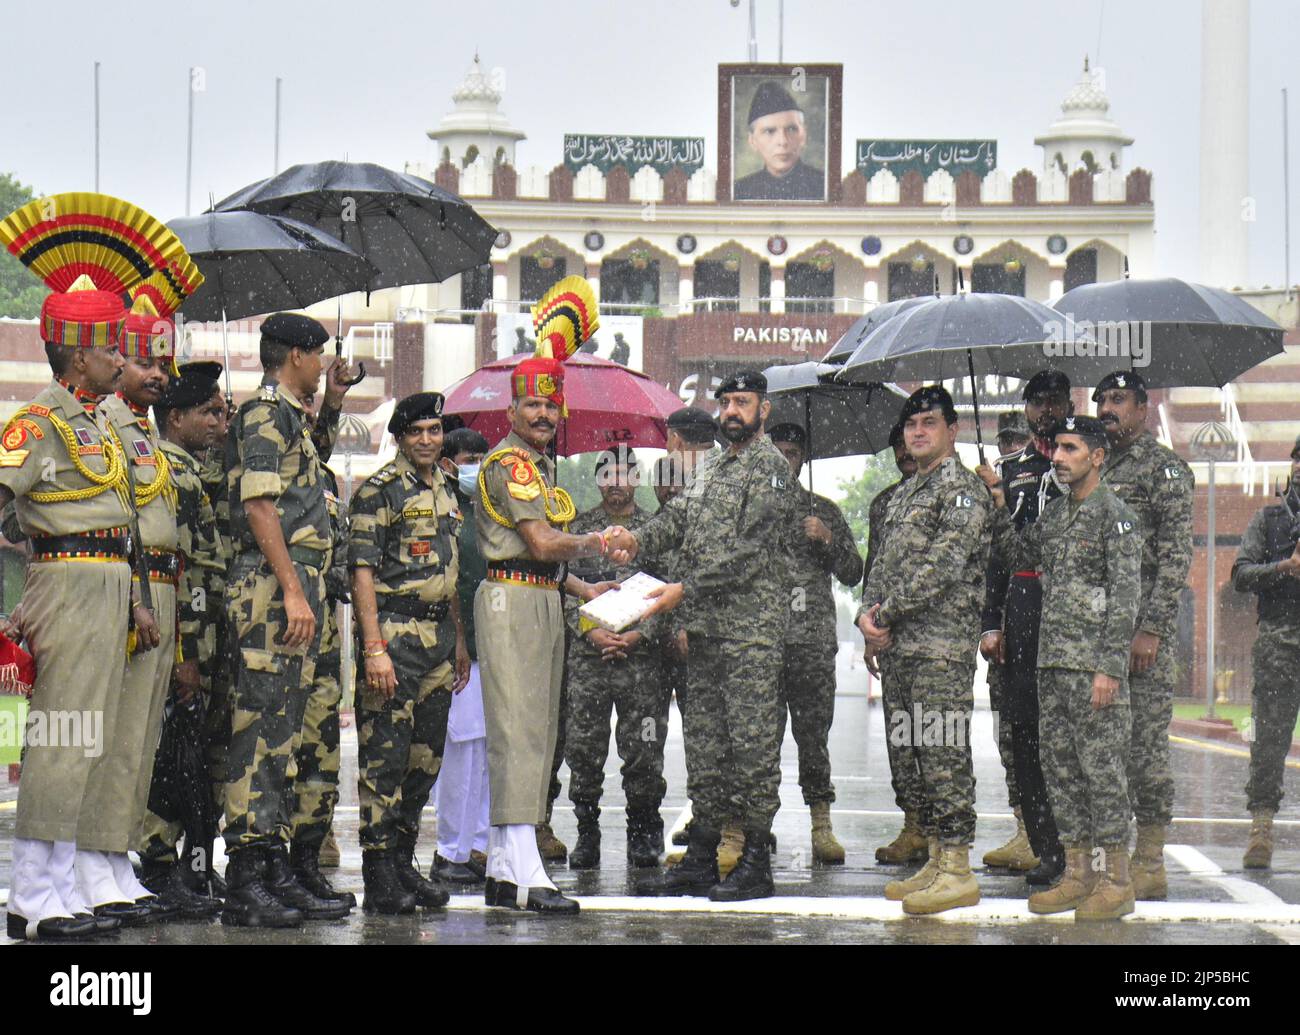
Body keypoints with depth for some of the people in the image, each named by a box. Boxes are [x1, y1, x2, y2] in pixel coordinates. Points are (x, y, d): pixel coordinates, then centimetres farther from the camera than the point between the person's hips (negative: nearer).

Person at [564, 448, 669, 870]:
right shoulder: (578, 528, 11)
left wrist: (638, 634, -9)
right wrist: (590, 632, -9)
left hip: (642, 656, -1)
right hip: (587, 657, 1)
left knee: (643, 749, -1)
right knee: (583, 748, 0)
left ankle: (643, 835, 11)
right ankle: (586, 835, 10)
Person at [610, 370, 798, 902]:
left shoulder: (770, 468, -7)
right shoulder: (709, 469, 20)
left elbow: (752, 551, -15)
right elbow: (679, 518, 11)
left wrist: (687, 589, -19)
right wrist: (639, 539, -10)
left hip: (751, 628, -9)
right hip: (703, 628, 9)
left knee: (751, 739, -7)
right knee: (702, 739, 10)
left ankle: (756, 862, -4)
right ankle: (701, 857, 14)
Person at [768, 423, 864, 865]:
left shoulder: (824, 512, 13)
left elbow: (853, 575, 9)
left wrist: (828, 540, -6)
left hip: (813, 641, 0)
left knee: (813, 732, -2)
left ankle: (822, 826, -1)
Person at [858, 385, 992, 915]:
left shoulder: (963, 489, -7)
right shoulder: (903, 494, 21)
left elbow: (942, 565, -16)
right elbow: (884, 563, 20)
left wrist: (887, 613, -13)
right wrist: (868, 614, 1)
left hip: (942, 646, -9)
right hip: (899, 649, 9)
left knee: (944, 753, -10)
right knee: (914, 754, 11)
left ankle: (958, 871, -10)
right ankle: (936, 860, 17)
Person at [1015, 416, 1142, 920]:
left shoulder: (1114, 515, -7)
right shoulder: (1053, 513, 15)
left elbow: (1125, 596, -12)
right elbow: (1018, 557, 25)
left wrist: (1110, 668, -17)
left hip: (1095, 665, -8)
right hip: (1052, 662, 8)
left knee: (1101, 766, -5)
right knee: (1059, 765, 8)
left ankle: (1115, 881, -1)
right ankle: (1078, 873, 15)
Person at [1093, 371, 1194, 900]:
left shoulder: (1164, 468, -4)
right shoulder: (1097, 468, 18)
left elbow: (1176, 557, -11)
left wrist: (1151, 628, -18)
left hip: (1142, 626, -7)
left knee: (1146, 743, -6)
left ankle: (1150, 862, -3)